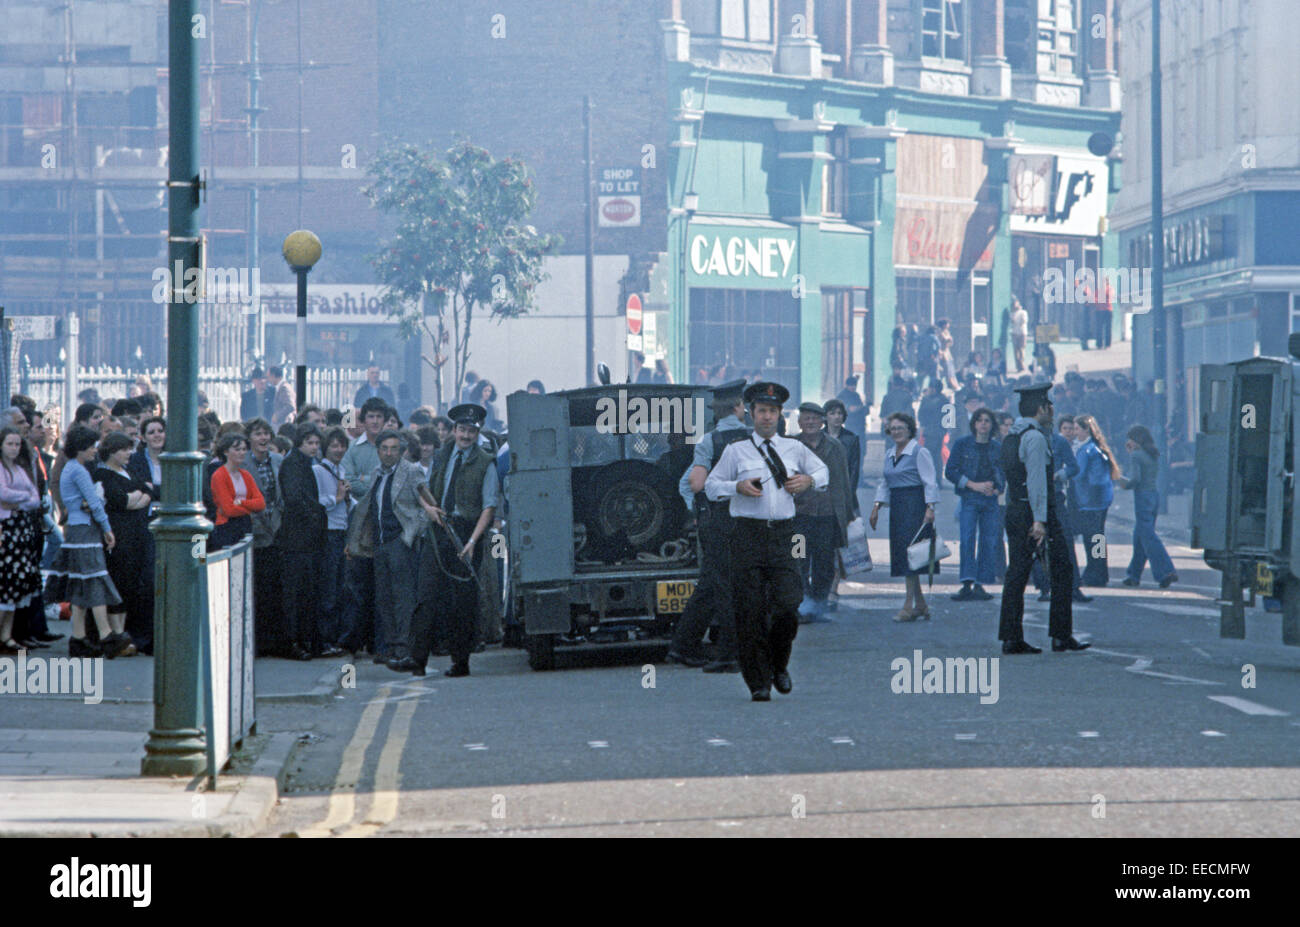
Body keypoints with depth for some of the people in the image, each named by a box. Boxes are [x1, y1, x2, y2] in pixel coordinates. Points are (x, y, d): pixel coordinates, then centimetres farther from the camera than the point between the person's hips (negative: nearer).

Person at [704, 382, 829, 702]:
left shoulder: (794, 449, 16)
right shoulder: (736, 451, 9)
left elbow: (823, 472, 30)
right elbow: (711, 486, 10)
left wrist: (809, 480, 8)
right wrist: (738, 487, -8)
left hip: (782, 534, 2)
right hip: (748, 533, -2)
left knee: (787, 606, -9)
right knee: (750, 611, -5)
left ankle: (779, 666, 17)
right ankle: (758, 682, 3)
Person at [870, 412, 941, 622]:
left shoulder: (920, 452, -6)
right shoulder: (889, 455, 17)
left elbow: (930, 482, -9)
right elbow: (885, 484, 22)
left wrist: (930, 508, -17)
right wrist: (876, 507, 14)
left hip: (915, 506, -8)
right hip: (897, 508, 8)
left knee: (910, 553, -12)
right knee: (901, 555, 6)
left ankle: (909, 605, -12)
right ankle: (920, 604, 12)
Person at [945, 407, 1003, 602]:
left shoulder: (997, 447, 12)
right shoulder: (962, 444, 3)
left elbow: (1003, 473, 17)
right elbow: (950, 471, 0)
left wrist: (997, 489, -5)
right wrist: (974, 485, -10)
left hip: (990, 500, 3)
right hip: (969, 498, -3)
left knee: (989, 542, -1)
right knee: (967, 539, -14)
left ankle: (979, 585, 3)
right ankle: (967, 584, -19)